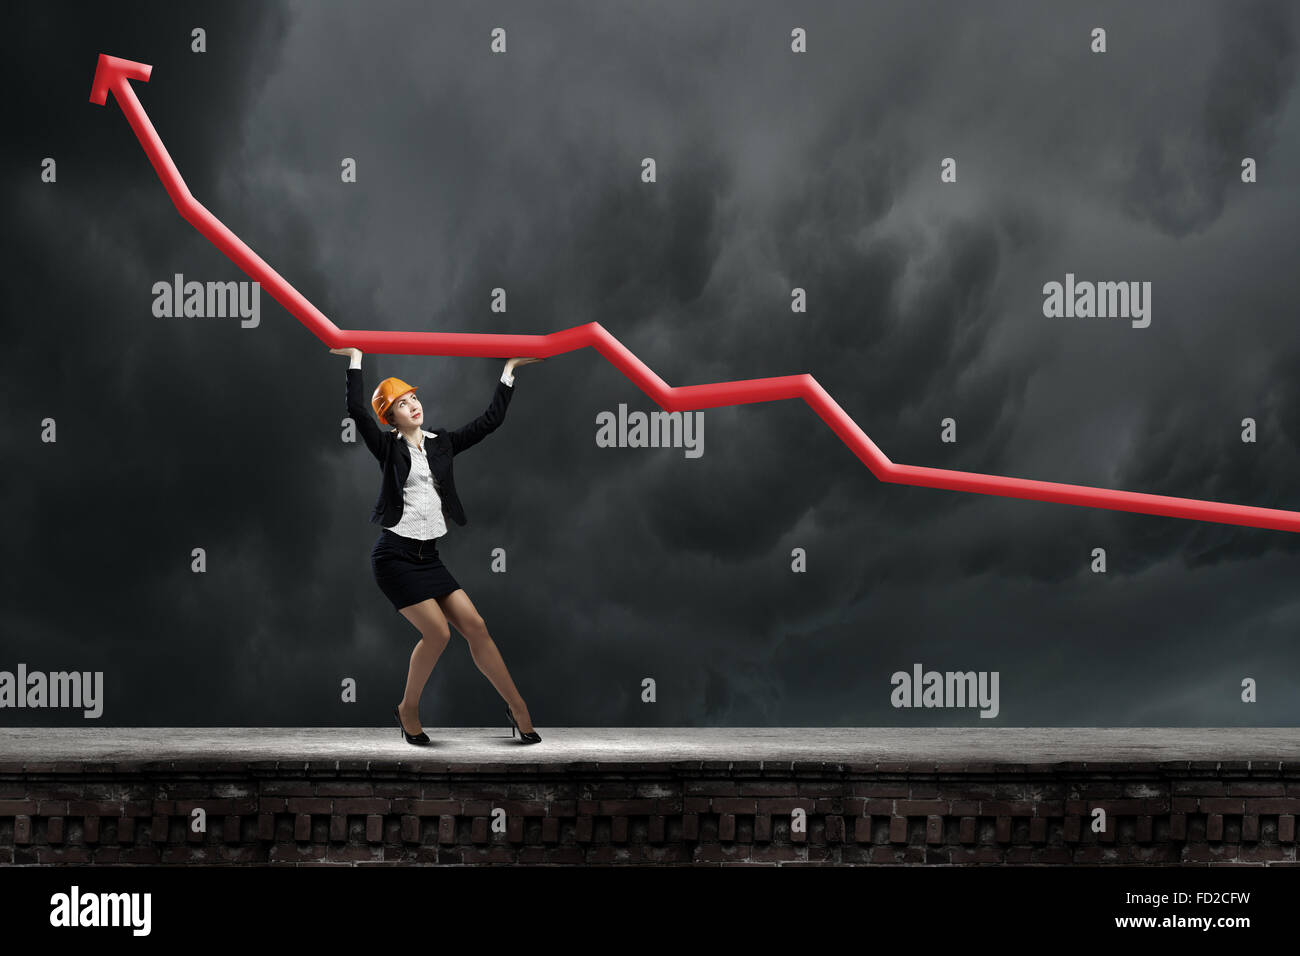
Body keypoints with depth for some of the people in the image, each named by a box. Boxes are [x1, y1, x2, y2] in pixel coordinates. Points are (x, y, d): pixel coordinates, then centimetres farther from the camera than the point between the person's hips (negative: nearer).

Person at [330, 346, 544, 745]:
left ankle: (517, 708, 3)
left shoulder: (442, 442, 11)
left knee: (475, 626, -3)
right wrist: (355, 359, -11)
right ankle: (408, 710, 7)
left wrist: (508, 371, 12)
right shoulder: (389, 447, -2)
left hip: (428, 556, 5)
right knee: (437, 633, -13)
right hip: (395, 555, -5)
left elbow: (489, 421, 11)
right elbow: (357, 410, -17)